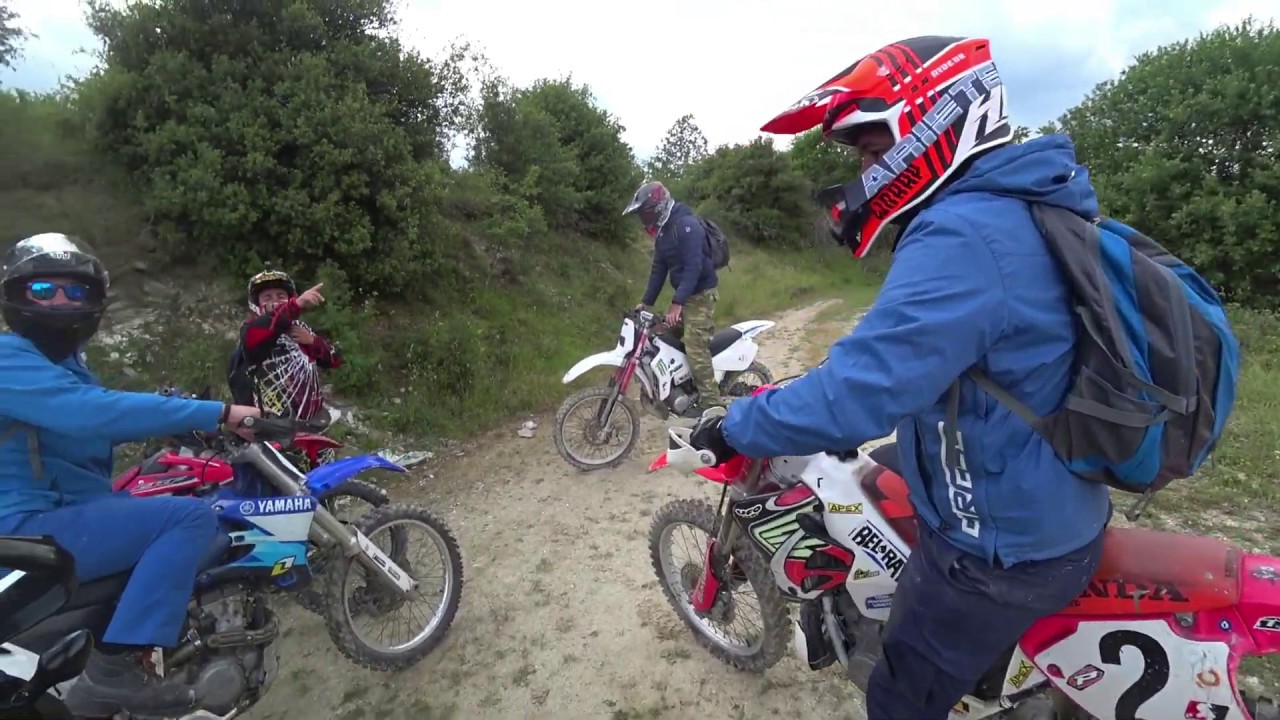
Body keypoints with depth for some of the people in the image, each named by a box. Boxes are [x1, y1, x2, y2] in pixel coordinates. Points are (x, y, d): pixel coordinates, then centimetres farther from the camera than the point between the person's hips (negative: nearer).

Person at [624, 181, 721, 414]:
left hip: (700, 294, -10)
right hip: (685, 294, 10)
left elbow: (693, 266, -27)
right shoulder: (663, 231, 12)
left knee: (695, 348, -14)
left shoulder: (686, 224, -19)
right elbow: (659, 268, 16)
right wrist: (646, 301, 12)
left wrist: (677, 303, -32)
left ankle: (710, 401, -8)